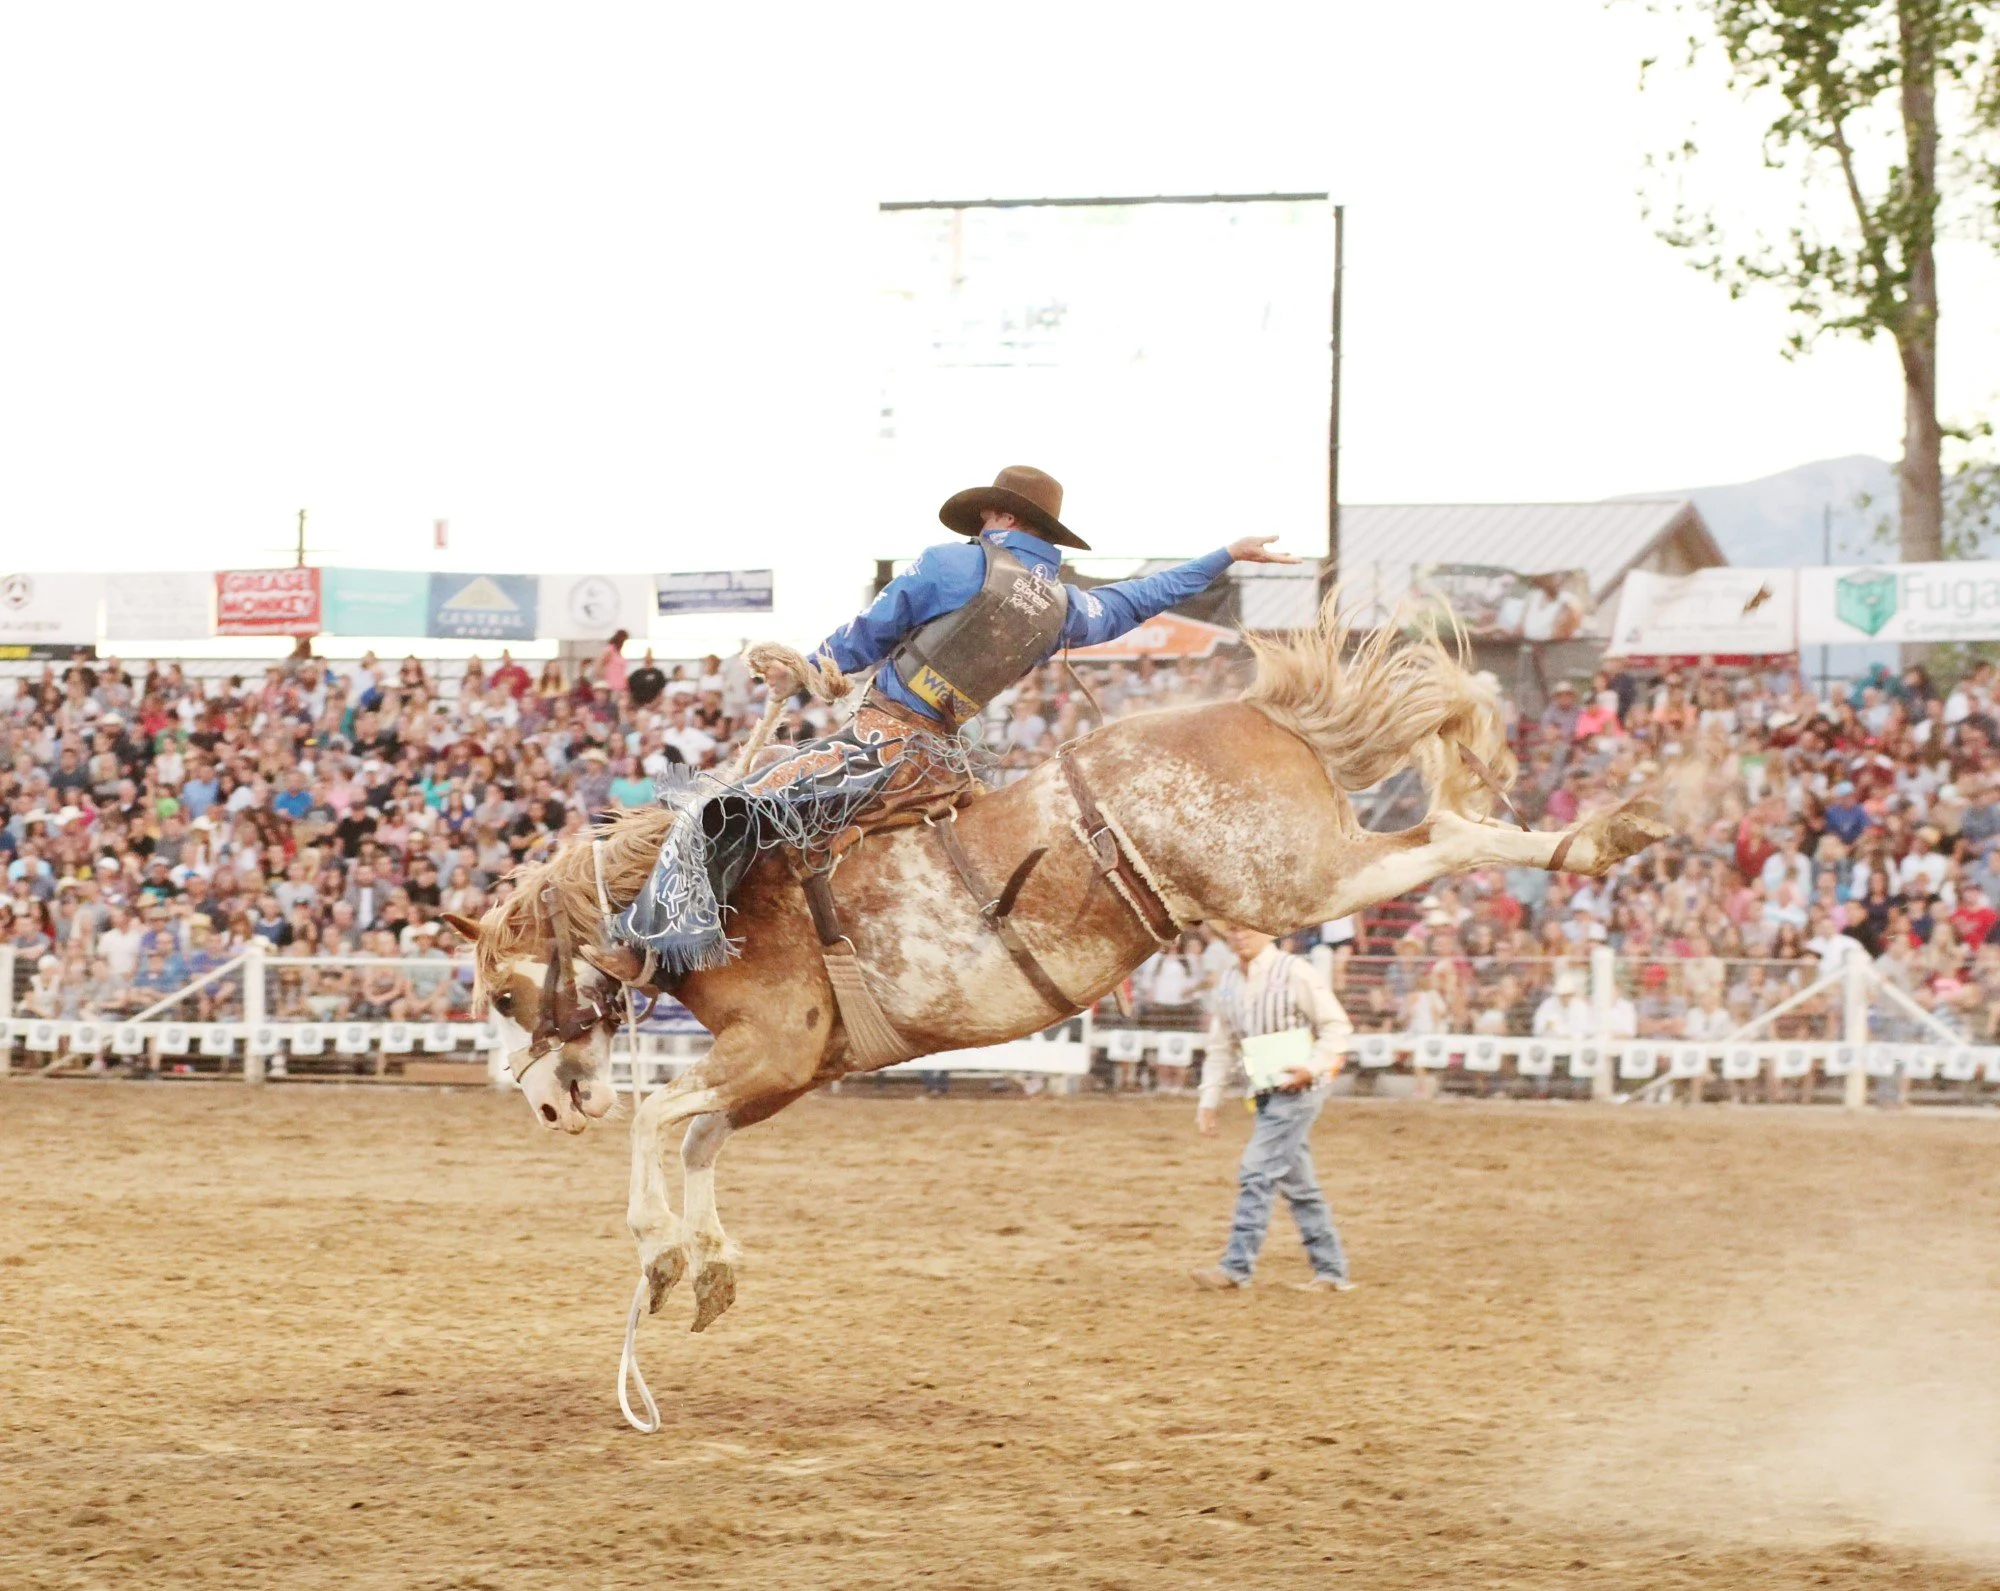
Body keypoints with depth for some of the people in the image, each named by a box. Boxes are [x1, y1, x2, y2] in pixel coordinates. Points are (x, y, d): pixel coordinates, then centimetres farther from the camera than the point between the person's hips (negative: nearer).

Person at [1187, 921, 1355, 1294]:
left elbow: (1336, 1025, -8)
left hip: (1297, 1091, -7)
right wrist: (1209, 1099, 8)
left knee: (1257, 1173, -14)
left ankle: (1236, 1267, -14)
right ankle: (1331, 1271, 15)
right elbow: (1221, 1047, 15)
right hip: (1266, 1095, 7)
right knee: (1298, 1183, 10)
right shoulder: (1229, 983, 10)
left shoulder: (1294, 973, -10)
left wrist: (1313, 1067, -20)